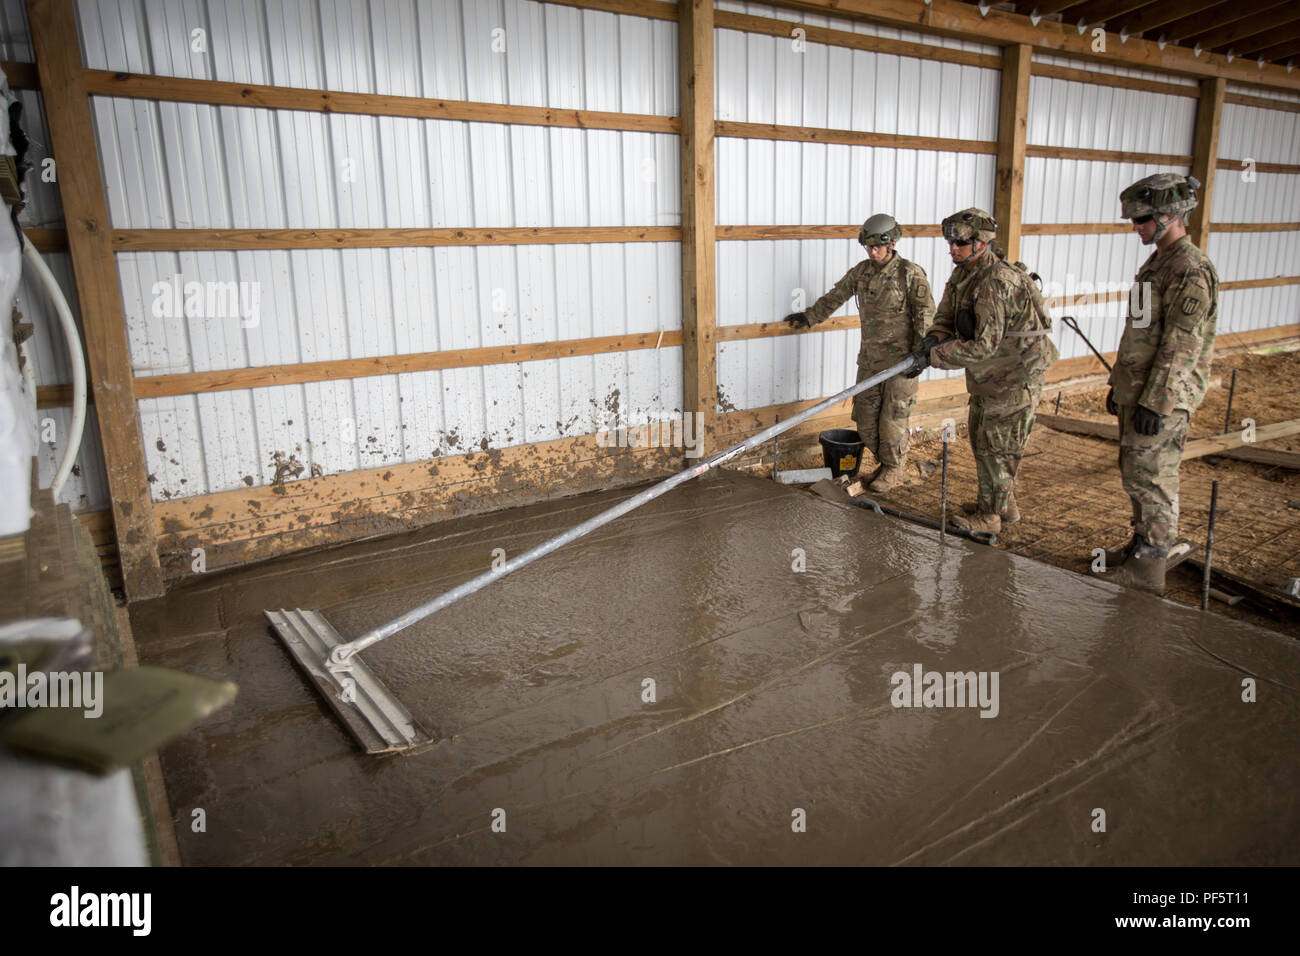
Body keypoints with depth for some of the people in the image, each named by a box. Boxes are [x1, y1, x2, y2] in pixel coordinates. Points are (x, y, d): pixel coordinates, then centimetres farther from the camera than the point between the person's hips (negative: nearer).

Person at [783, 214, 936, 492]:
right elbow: (835, 297, 23)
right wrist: (809, 317, 29)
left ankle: (894, 471, 16)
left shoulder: (911, 273, -8)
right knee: (865, 417, 6)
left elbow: (925, 315, -8)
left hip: (900, 359, -5)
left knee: (893, 417, -1)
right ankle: (885, 463, 25)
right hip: (870, 357, 5)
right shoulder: (861, 271, 8)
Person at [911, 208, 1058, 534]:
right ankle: (1004, 504, 33)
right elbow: (947, 315, 7)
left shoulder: (997, 283, -28)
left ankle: (990, 515, 11)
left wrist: (936, 356, -26)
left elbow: (984, 346, -30)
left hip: (1015, 375, -10)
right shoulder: (962, 274, 2)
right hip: (987, 374, 10)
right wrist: (935, 338, -15)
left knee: (996, 445, -2)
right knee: (980, 437, 18)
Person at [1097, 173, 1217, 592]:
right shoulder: (1157, 262, 14)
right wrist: (1118, 384, 21)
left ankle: (1148, 568, 8)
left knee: (1150, 479, -2)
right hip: (1135, 392, 10)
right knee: (1135, 474, 17)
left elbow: (1181, 346, -21)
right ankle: (1140, 546, 31)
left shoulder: (1191, 270, -17)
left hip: (1162, 398, -10)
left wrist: (1156, 401, -22)